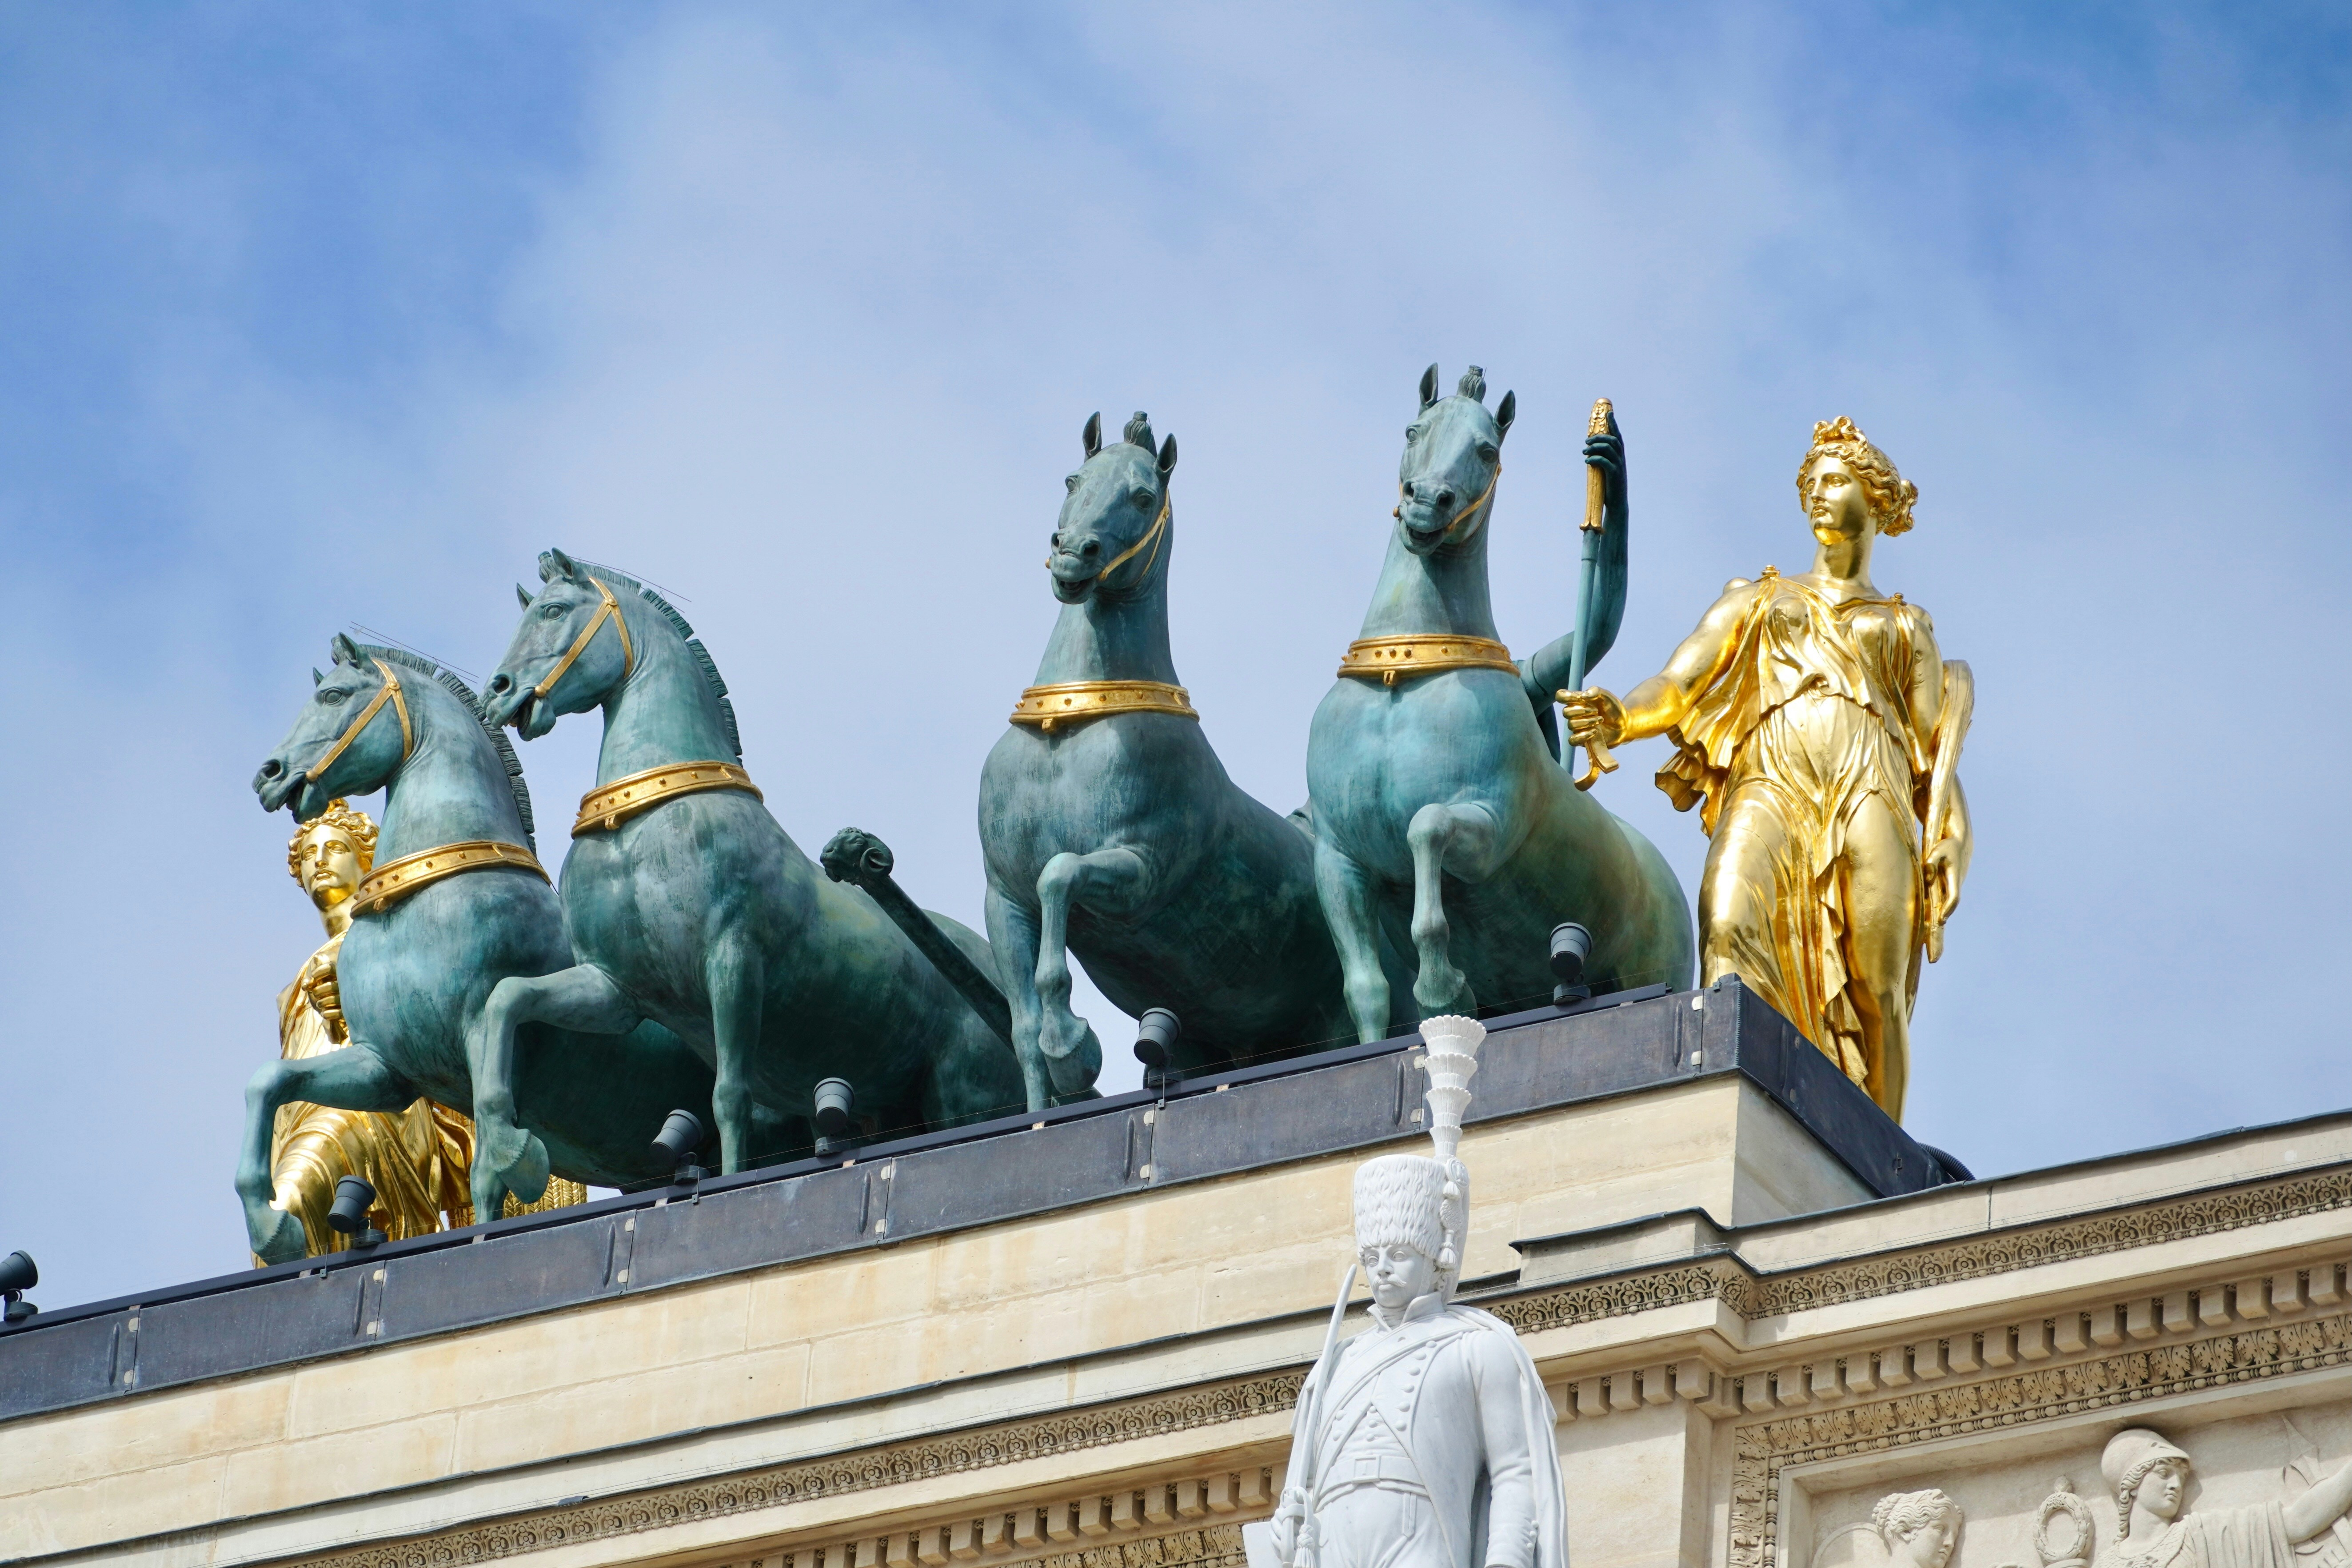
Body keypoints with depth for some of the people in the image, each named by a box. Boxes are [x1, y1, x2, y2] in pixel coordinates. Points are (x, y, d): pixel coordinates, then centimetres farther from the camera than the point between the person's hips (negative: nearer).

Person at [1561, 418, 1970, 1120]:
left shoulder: (1904, 627, 28)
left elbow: (1936, 754, 19)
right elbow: (1676, 687, 14)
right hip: (1769, 780, -1)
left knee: (1875, 992, -15)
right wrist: (1616, 718, -8)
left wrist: (1941, 853, 3)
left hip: (1869, 788, 1)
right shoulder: (1757, 601, 28)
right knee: (1729, 924, -32)